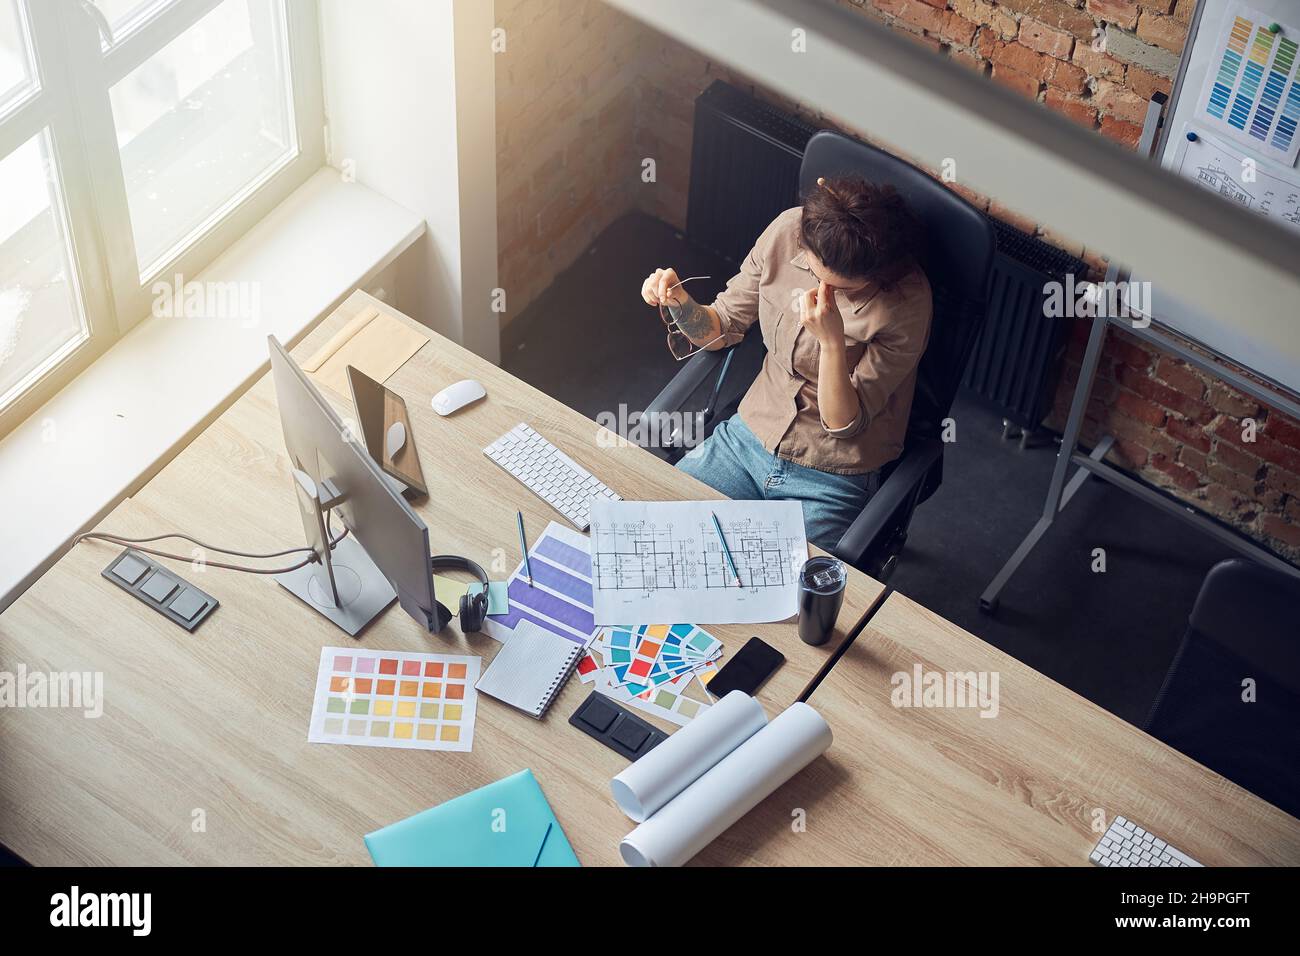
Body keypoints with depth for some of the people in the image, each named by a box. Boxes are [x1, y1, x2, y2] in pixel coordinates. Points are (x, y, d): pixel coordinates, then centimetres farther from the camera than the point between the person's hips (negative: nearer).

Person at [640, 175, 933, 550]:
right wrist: (681, 303, -18)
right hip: (747, 437, 5)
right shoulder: (787, 231, -12)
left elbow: (844, 424, -18)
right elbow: (722, 328, 3)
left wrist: (832, 342, -33)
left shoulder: (906, 306, -24)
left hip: (829, 484, -5)